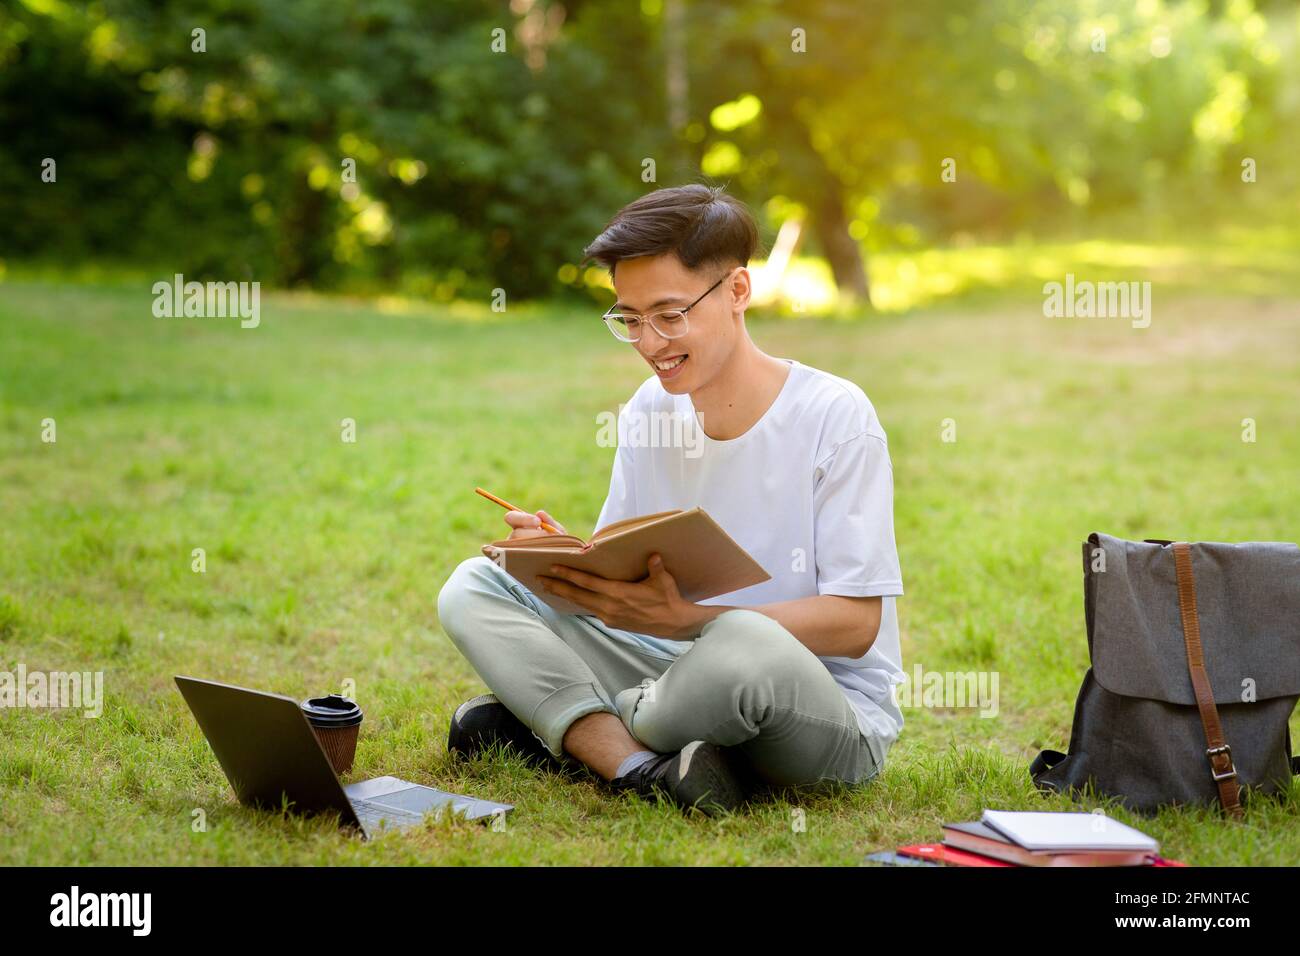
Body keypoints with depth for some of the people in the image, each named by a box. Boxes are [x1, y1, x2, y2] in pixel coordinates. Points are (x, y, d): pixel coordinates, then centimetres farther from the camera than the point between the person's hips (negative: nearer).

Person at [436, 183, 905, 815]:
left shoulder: (833, 416, -13)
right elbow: (617, 569, 9)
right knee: (471, 589, -3)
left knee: (746, 643, -41)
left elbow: (856, 623, -16)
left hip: (834, 707, -5)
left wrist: (683, 619, -28)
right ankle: (642, 769, -22)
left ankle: (567, 729, -10)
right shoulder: (650, 408, 5)